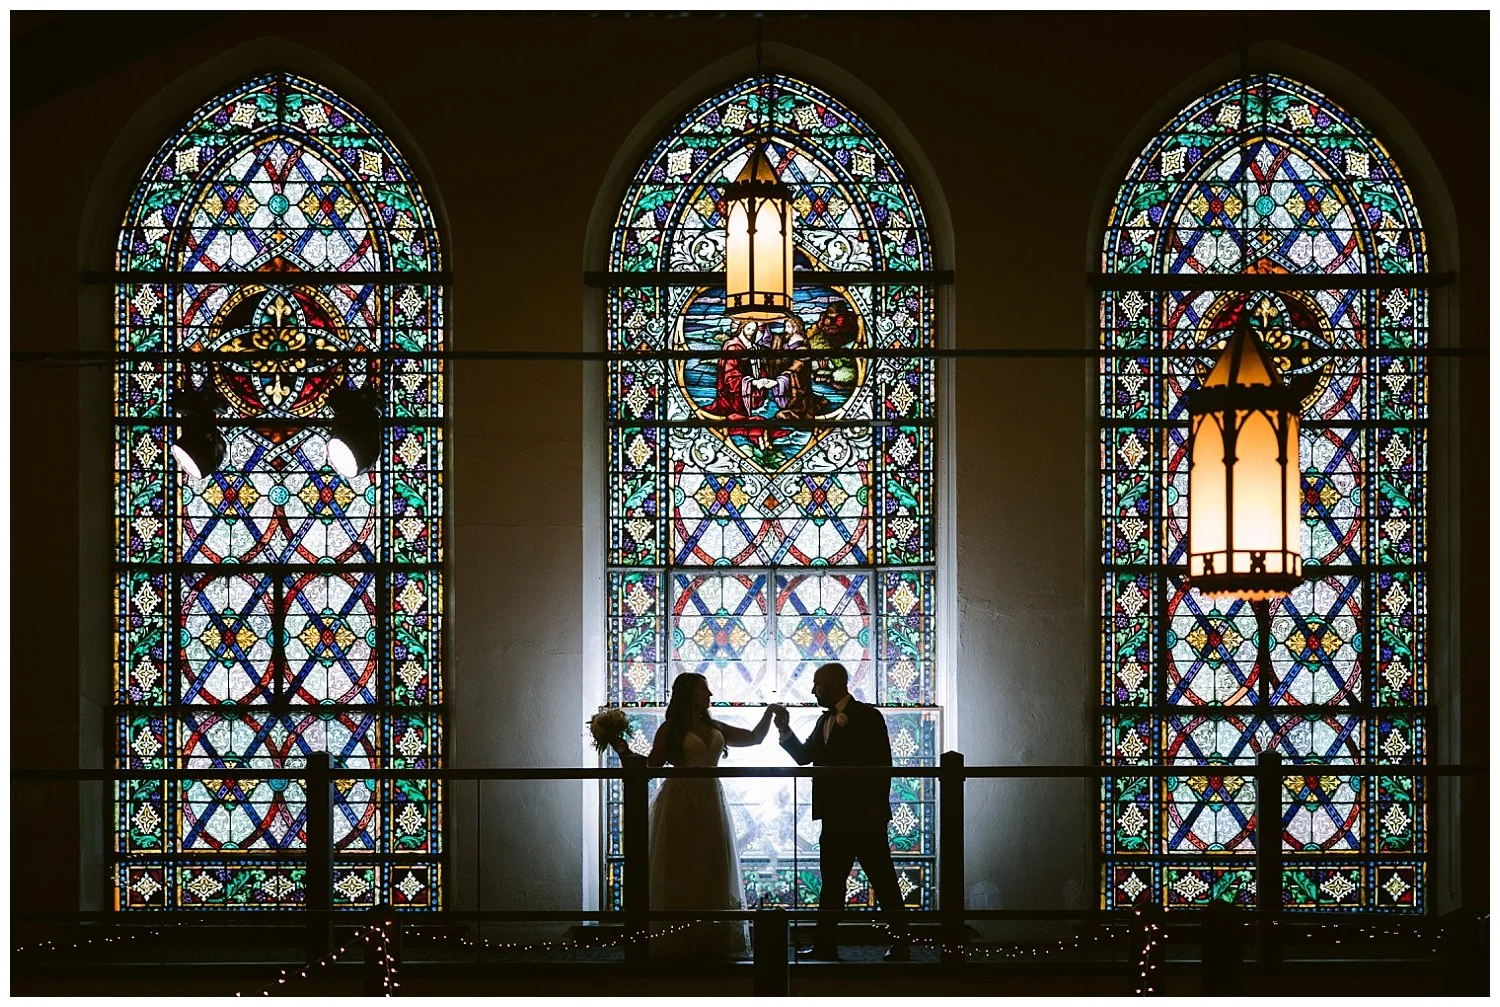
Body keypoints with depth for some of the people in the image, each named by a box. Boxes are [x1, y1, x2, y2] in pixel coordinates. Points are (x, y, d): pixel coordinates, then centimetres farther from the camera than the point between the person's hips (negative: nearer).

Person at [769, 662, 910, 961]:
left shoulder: (867, 716, -7)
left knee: (883, 880, -1)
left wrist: (876, 808, -17)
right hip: (835, 816, 8)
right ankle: (824, 945, 12)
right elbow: (804, 756, 16)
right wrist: (784, 728, 3)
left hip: (865, 815, -8)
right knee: (831, 882, 9)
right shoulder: (825, 721, 17)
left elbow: (882, 764, -12)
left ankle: (901, 943, 6)